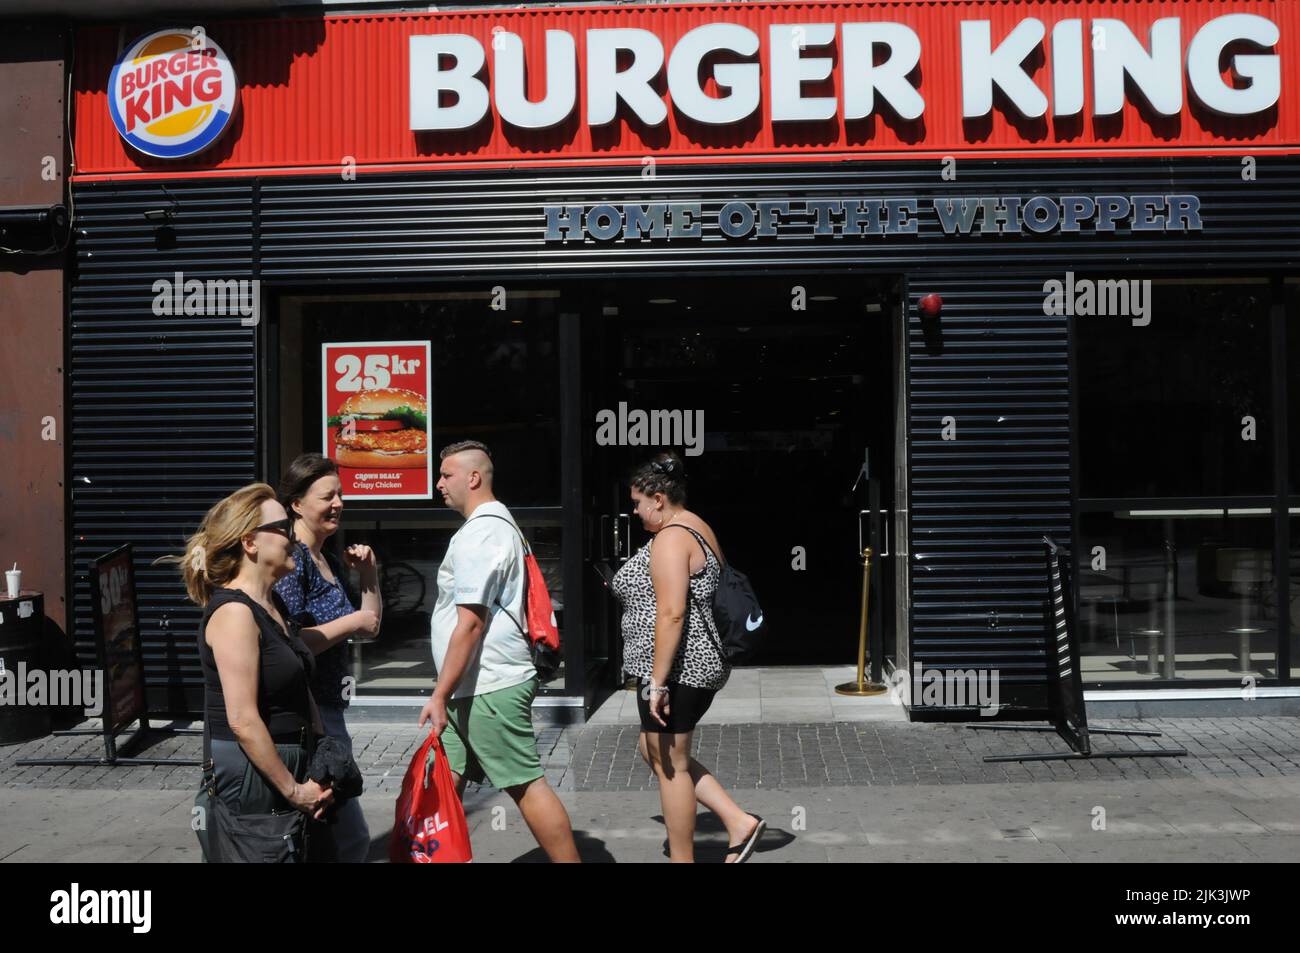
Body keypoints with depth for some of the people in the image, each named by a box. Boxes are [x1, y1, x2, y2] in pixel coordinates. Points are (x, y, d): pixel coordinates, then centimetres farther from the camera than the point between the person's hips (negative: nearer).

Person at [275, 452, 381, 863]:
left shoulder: (329, 562, 13)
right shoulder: (290, 560, -14)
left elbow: (369, 628, 19)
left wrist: (368, 573, 7)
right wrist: (351, 622, -16)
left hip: (328, 709, 9)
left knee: (324, 835, 17)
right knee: (349, 839, -6)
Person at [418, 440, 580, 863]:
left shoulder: (478, 535, -15)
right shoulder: (500, 523, 18)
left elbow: (469, 623, -21)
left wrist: (440, 694, -18)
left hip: (488, 689, -10)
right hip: (474, 688, 10)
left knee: (527, 786, -2)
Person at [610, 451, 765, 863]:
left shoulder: (670, 538, -16)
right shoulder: (699, 529, 15)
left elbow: (671, 613, -24)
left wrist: (657, 680, -23)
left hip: (676, 668, -11)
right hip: (702, 661, 11)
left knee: (669, 763, 2)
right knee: (653, 749, 19)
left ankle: (682, 860, 14)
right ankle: (739, 822, 15)